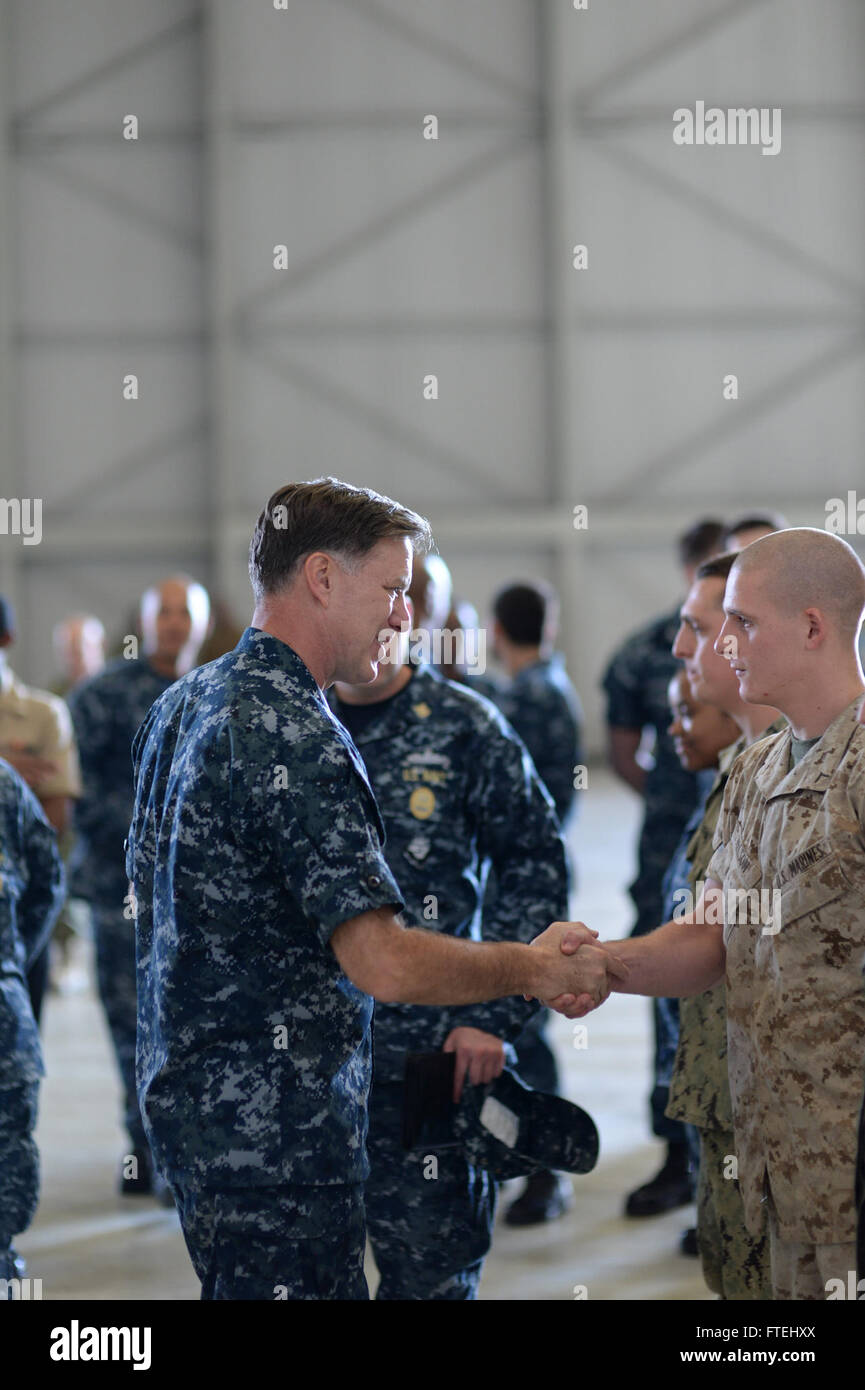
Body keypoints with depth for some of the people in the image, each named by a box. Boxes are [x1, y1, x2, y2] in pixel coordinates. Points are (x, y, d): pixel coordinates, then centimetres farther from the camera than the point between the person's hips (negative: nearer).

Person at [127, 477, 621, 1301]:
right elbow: (384, 964, -26)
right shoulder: (296, 739, -21)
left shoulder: (181, 702, 10)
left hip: (185, 1100, 10)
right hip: (271, 1131, -10)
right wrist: (535, 969, -12)